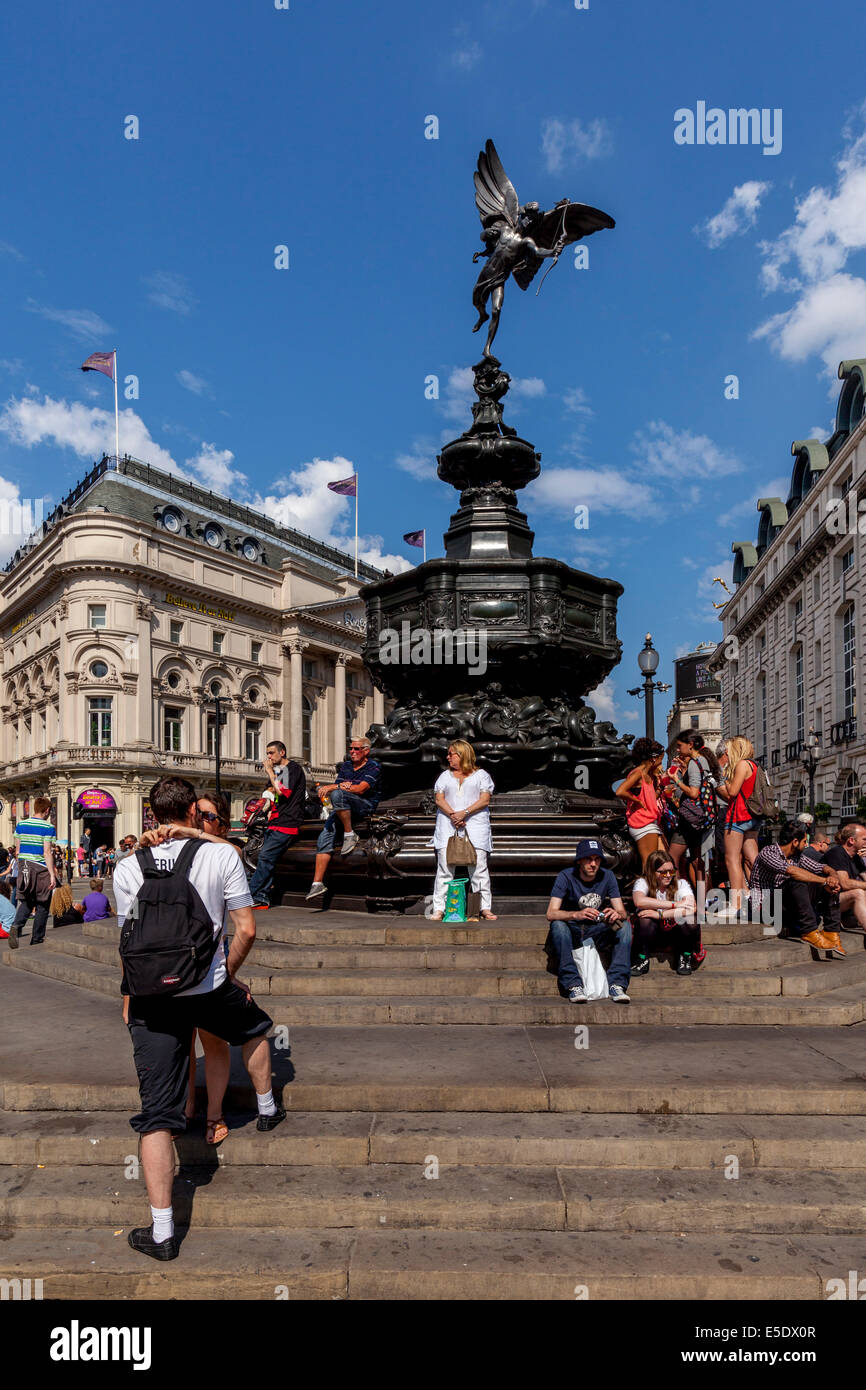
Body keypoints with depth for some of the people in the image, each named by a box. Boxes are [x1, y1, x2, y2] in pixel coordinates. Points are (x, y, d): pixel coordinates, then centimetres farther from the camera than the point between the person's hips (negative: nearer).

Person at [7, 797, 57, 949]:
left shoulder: (20, 825, 6)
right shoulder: (48, 827, -11)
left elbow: (18, 850, 11)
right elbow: (47, 853, -14)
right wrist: (52, 875, -12)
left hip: (24, 868, 5)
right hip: (41, 869, -5)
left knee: (26, 902, 15)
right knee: (42, 905, 7)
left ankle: (16, 925, -13)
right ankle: (36, 939, 12)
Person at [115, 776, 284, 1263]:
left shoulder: (129, 867, -1)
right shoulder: (223, 856, -6)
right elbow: (246, 930, -5)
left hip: (150, 998, 1)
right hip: (209, 989, -1)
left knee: (157, 1114, 7)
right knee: (255, 1025, 33)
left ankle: (162, 1232, 10)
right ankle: (267, 1108, 53)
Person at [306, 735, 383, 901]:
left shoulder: (373, 767, -3)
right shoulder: (345, 766, 19)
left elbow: (361, 789, -17)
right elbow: (336, 785, 9)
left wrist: (334, 787, -19)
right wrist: (342, 785, -16)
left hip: (366, 807, -6)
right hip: (344, 810, 6)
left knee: (338, 794, -33)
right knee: (324, 838, -13)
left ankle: (350, 834, -20)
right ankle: (317, 883, -12)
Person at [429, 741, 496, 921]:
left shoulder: (481, 775, 10)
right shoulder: (445, 776, 19)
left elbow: (485, 800, -1)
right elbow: (439, 799, 8)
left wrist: (464, 813, -13)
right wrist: (452, 815, -9)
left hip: (475, 824, -2)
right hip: (448, 824, 2)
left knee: (479, 865, -8)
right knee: (444, 865, -5)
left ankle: (485, 908, -2)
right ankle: (439, 909, -3)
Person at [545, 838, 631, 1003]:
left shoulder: (607, 876, -5)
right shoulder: (566, 877, -14)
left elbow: (623, 912, -8)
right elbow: (551, 913, -25)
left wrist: (617, 914, -34)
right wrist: (577, 915, -44)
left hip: (596, 932, 3)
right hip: (571, 931, -3)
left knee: (625, 925, -20)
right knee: (557, 925, -34)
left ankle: (617, 983, -26)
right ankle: (573, 985, -34)